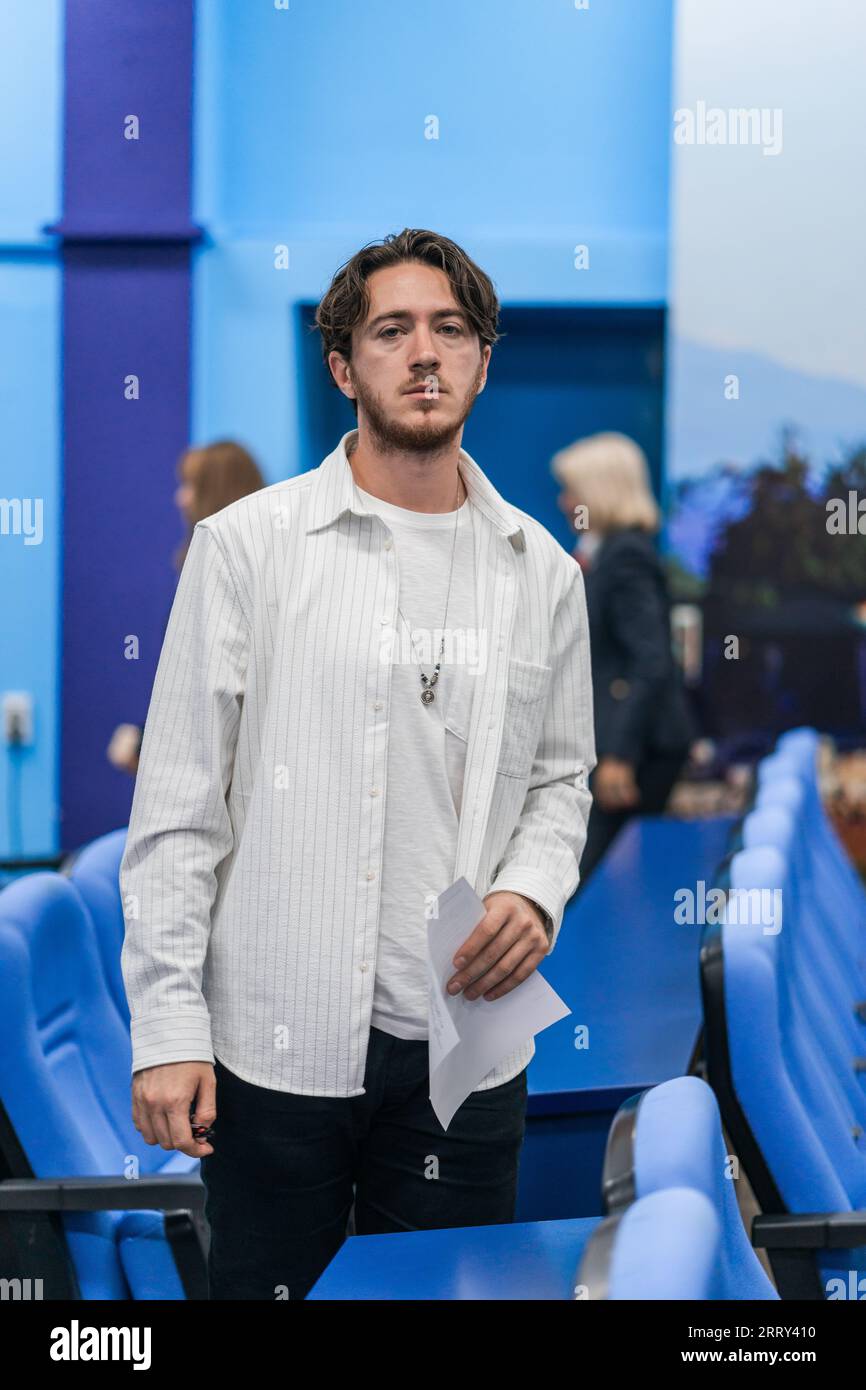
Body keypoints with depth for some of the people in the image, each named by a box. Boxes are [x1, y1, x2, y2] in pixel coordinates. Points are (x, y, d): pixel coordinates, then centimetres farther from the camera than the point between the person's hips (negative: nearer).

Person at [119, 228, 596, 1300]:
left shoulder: (541, 569, 9)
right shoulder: (246, 545, -1)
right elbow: (177, 808, -2)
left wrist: (534, 891, -4)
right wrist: (168, 1028, -8)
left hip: (466, 1048, 3)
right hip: (274, 1045, -3)